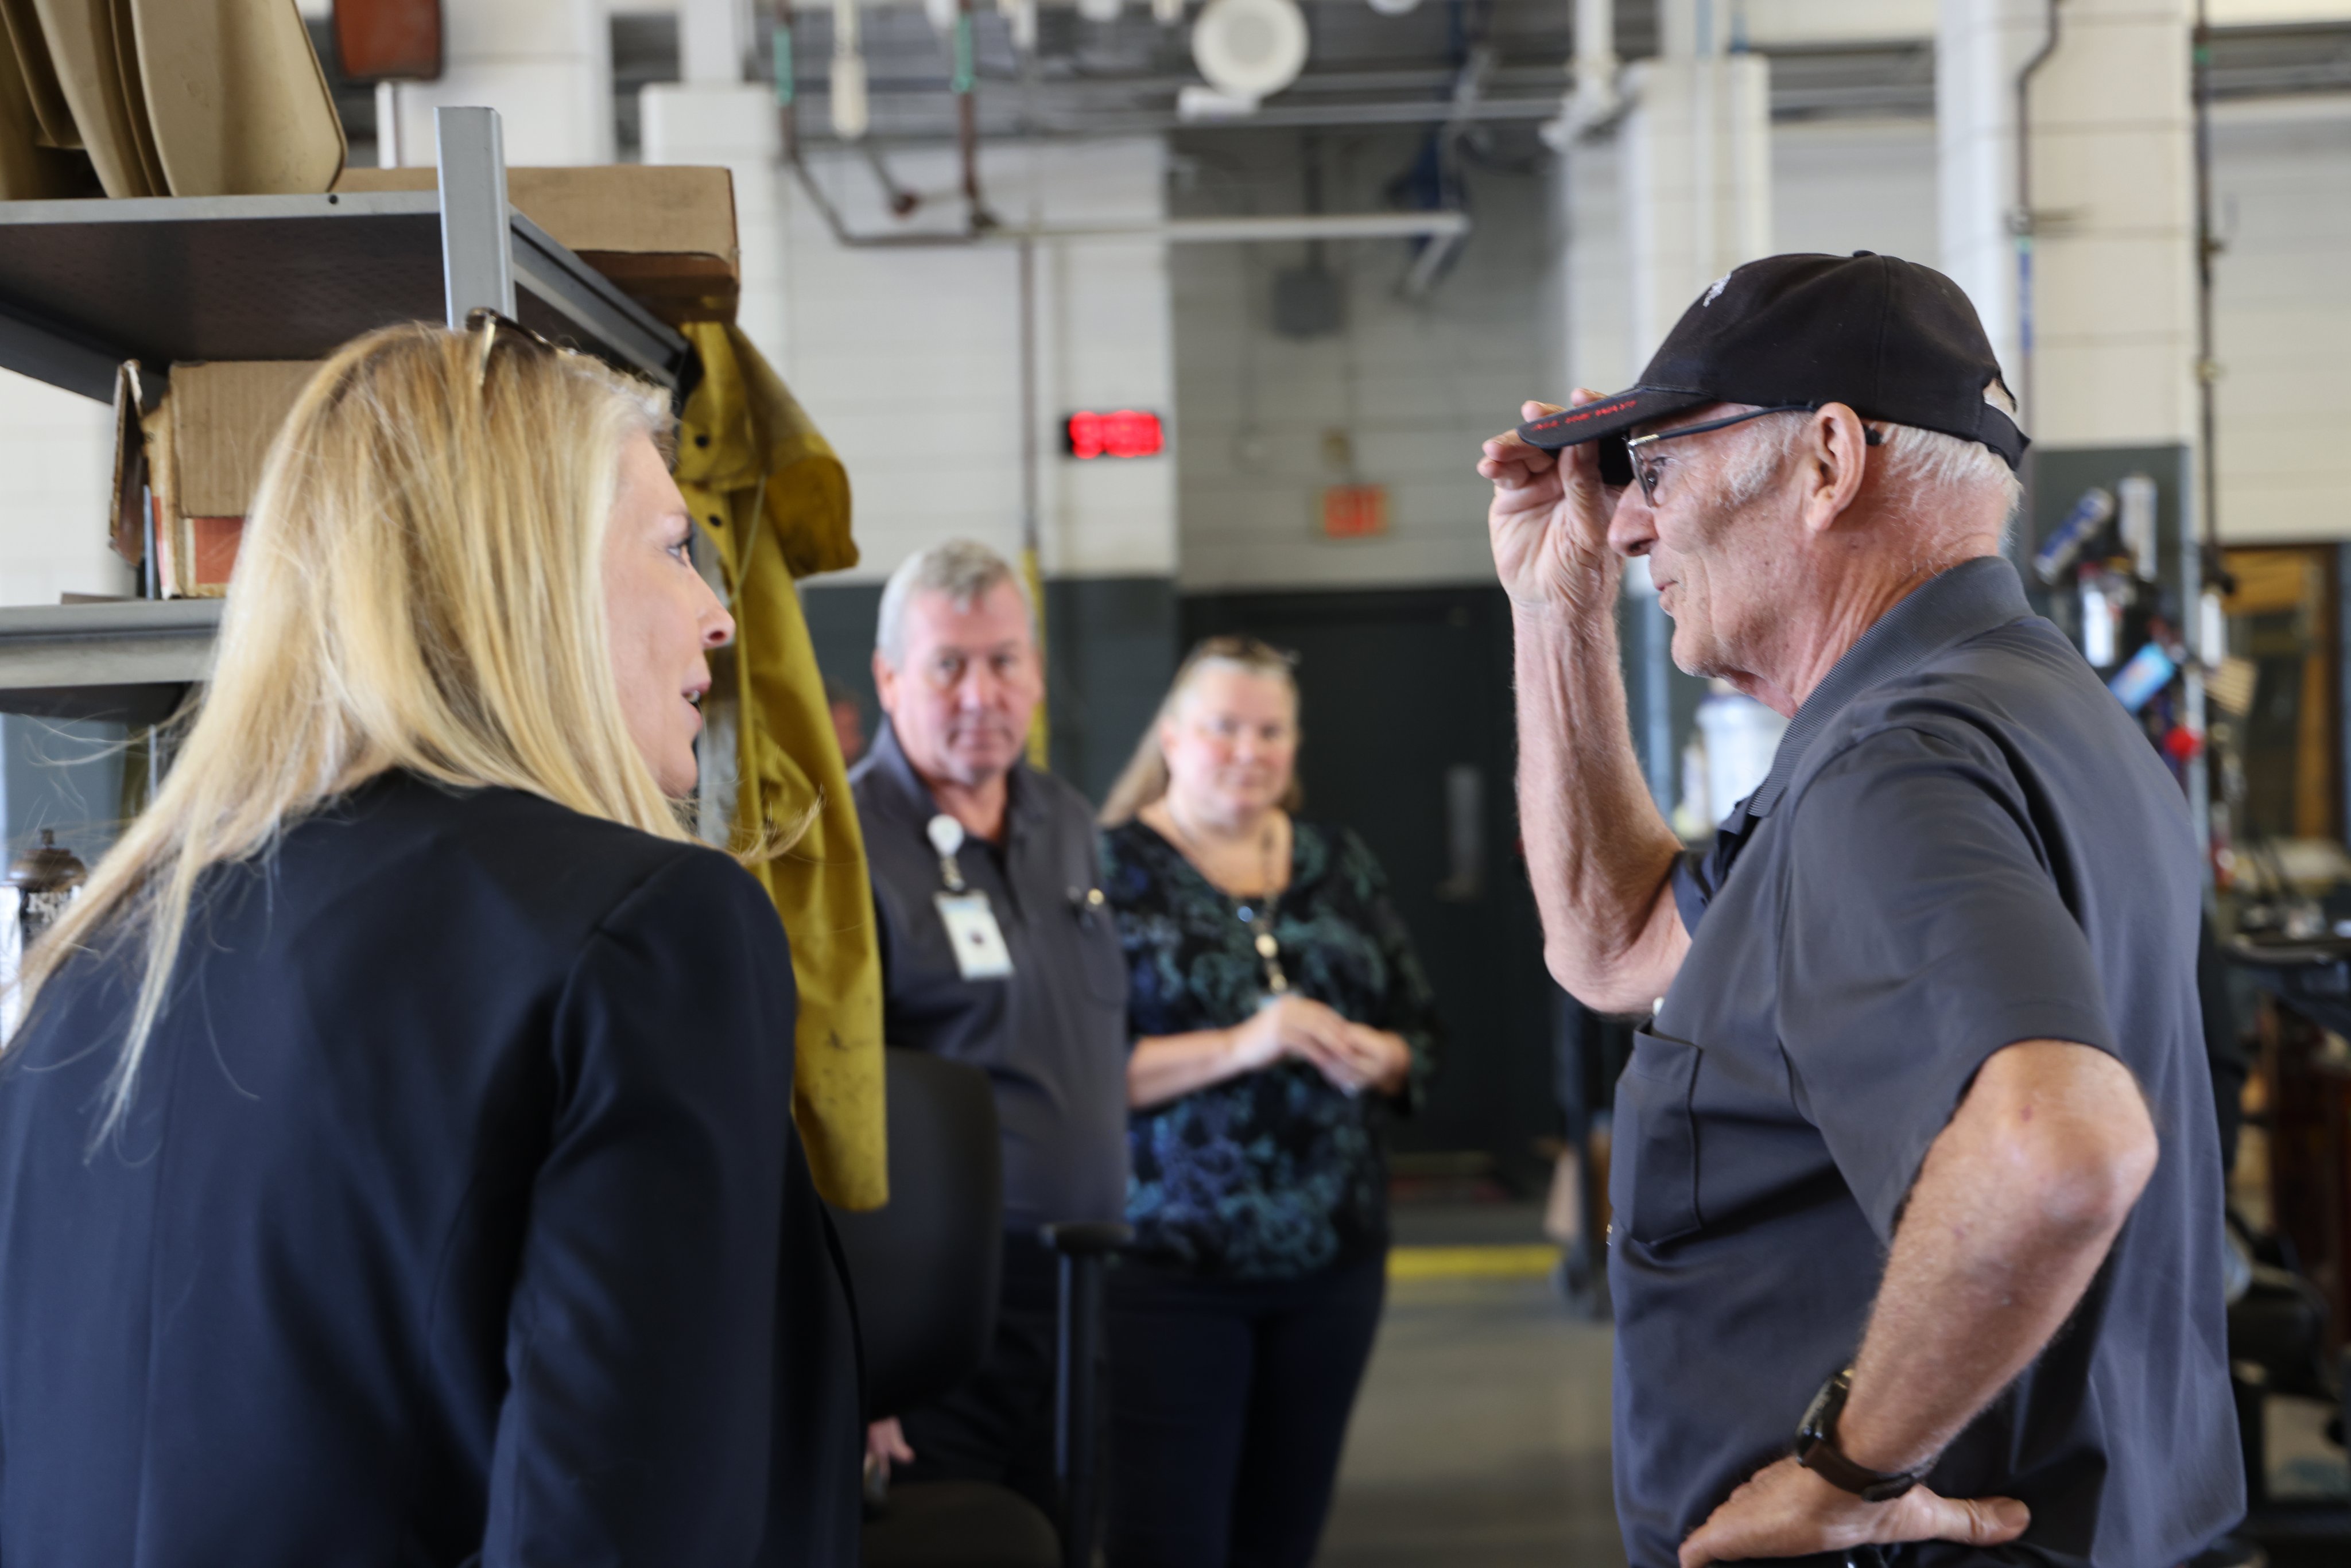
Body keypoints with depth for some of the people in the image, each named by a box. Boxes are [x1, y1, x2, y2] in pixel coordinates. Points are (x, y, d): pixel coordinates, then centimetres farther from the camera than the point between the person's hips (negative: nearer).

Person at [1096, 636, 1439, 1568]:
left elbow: (1420, 1032, 16)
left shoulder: (1340, 868, 13)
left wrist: (1381, 1060, -7)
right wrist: (1241, 1047, -20)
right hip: (1169, 1271, -5)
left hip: (1333, 1265, 5)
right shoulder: (1114, 868, -3)